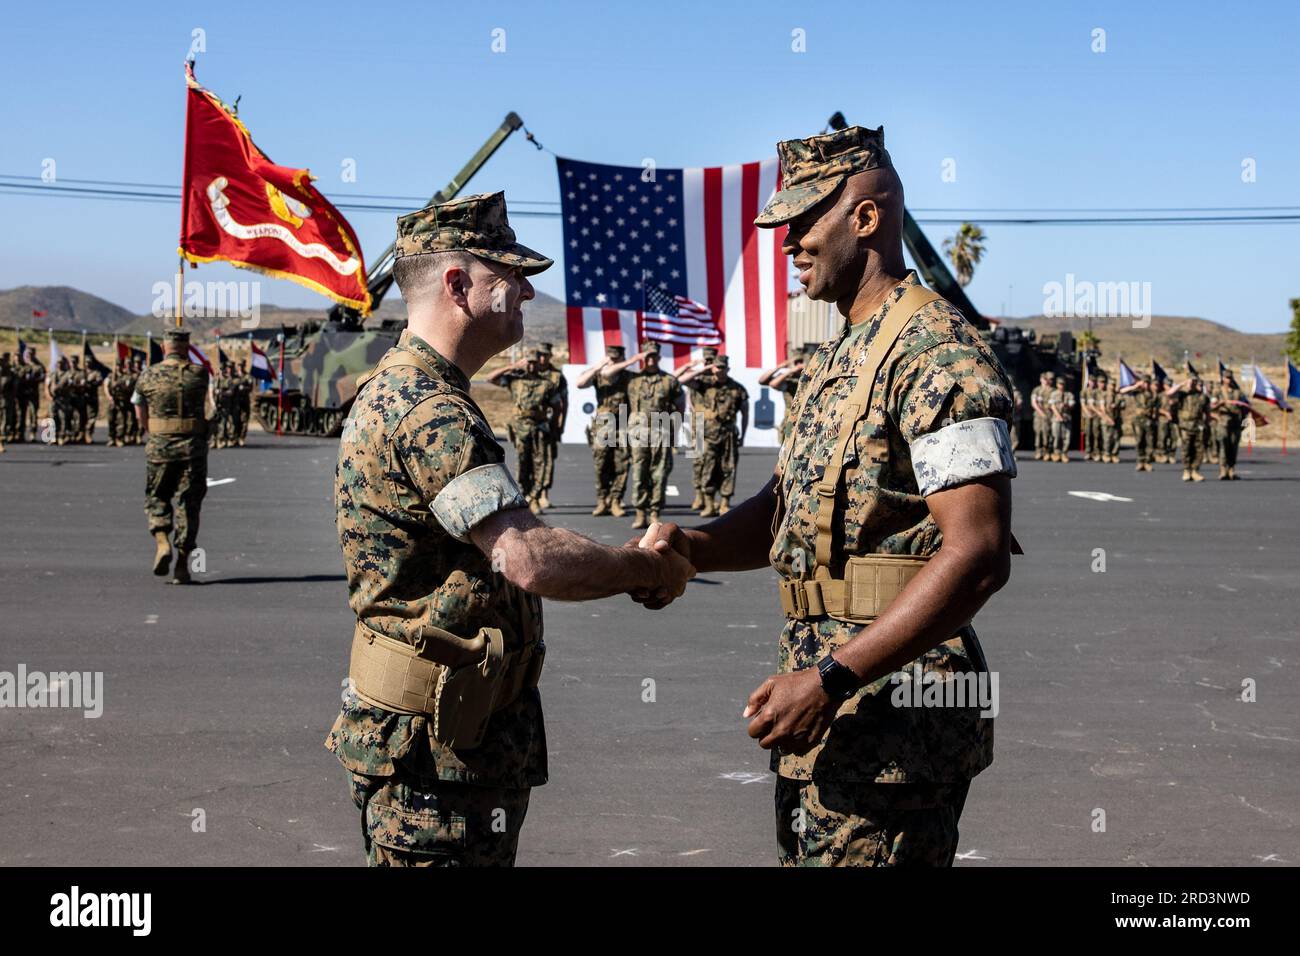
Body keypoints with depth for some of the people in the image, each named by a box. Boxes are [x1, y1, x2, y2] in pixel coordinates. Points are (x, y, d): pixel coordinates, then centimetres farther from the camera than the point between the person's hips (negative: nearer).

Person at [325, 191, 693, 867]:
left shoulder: (405, 393, 16)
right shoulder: (425, 408, -20)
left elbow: (503, 555, 17)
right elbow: (531, 559, -30)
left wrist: (627, 563, 6)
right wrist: (646, 569, -14)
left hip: (470, 736, 11)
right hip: (436, 751, -11)